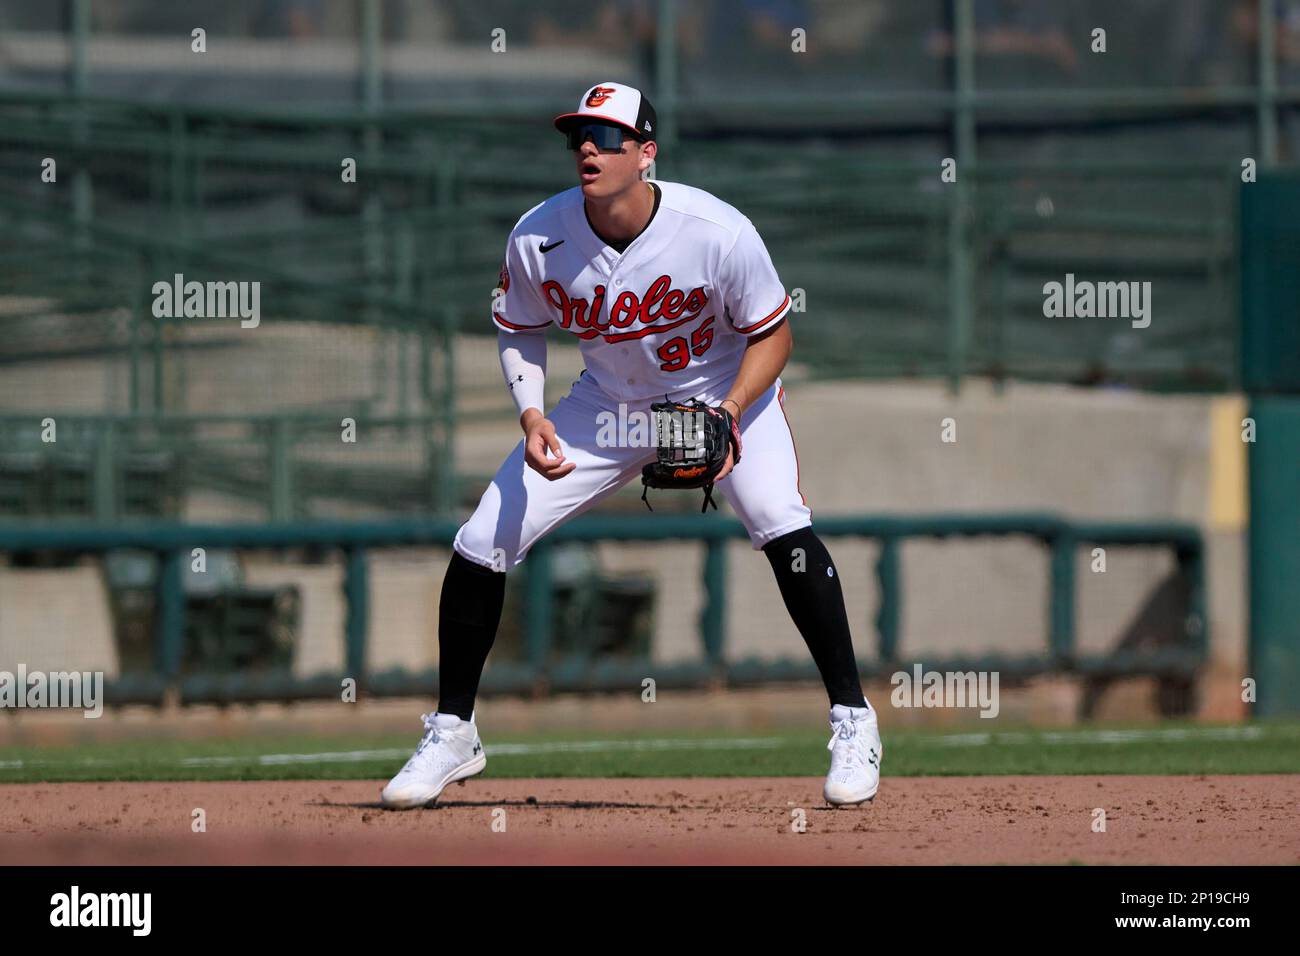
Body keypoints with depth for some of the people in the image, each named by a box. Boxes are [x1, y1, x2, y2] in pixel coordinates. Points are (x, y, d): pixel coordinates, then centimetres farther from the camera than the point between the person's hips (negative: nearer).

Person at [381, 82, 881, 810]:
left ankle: (852, 721, -13)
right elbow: (520, 329, -1)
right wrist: (532, 414, -18)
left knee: (782, 527, -28)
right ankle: (452, 734, 15)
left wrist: (728, 413, -30)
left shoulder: (718, 233, -29)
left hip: (724, 390, -3)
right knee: (482, 544, -5)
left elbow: (772, 334, -14)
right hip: (610, 404, 3)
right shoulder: (539, 238, -21)